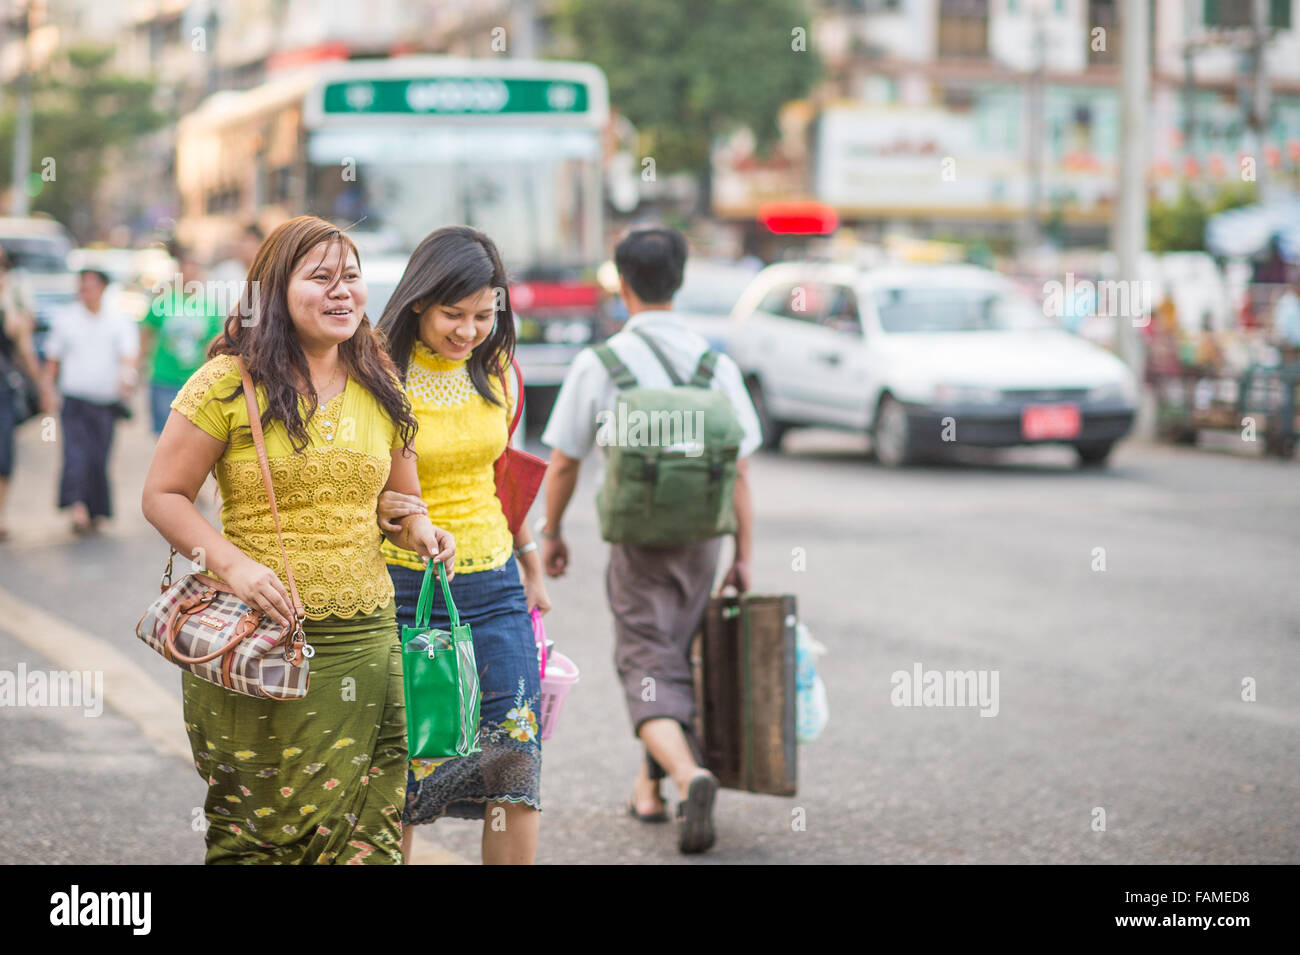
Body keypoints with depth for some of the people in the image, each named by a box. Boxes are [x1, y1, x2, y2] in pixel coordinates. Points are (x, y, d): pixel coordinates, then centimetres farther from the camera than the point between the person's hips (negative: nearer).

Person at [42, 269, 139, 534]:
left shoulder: (119, 322, 5)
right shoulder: (64, 319, 7)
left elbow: (129, 353, -8)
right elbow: (53, 358, 12)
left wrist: (127, 375, -28)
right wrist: (48, 389, 5)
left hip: (107, 402, 0)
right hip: (75, 399, 0)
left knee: (99, 458, 1)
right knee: (76, 452, -16)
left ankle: (96, 512, 16)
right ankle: (78, 507, -26)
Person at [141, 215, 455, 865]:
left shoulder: (379, 390, 11)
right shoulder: (230, 382, -5)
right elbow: (163, 497, -3)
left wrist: (421, 532, 0)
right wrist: (234, 564, -17)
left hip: (366, 636, 4)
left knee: (365, 831, 1)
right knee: (258, 833, 4)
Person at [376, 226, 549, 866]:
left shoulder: (494, 370, 5)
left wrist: (530, 566, 24)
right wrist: (376, 507, -26)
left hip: (492, 582, 4)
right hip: (401, 587, -4)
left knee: (515, 767, 0)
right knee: (399, 777, 0)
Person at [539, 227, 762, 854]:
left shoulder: (597, 365, -9)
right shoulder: (716, 364, -3)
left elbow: (563, 463, -2)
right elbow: (739, 471, -3)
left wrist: (550, 533, 13)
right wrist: (744, 558, 4)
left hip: (637, 543, -3)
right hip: (702, 542, 3)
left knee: (649, 674, 0)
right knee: (672, 660, 21)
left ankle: (689, 774, -26)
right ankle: (650, 788, 31)